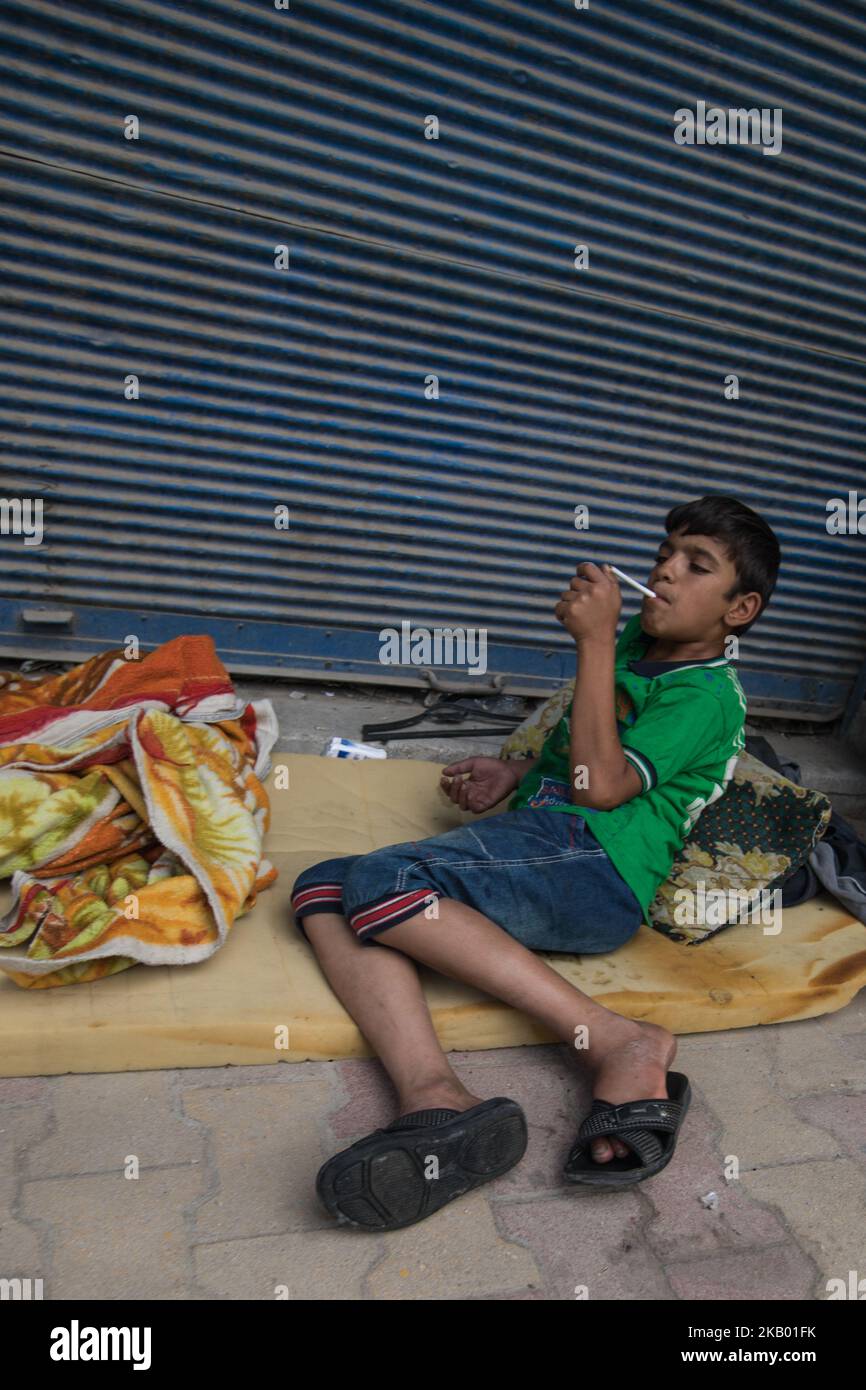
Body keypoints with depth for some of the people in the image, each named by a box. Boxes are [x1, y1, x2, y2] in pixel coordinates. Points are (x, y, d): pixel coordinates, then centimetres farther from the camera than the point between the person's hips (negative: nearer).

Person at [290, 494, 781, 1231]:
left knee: (381, 881, -31)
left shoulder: (707, 694, -1)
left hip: (595, 865, -8)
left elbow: (601, 784, -14)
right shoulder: (634, 642, 25)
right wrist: (514, 774, 17)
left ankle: (619, 1042, -27)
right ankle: (435, 1099, -35)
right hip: (533, 834, 8)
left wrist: (595, 640, -12)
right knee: (322, 889, -12)